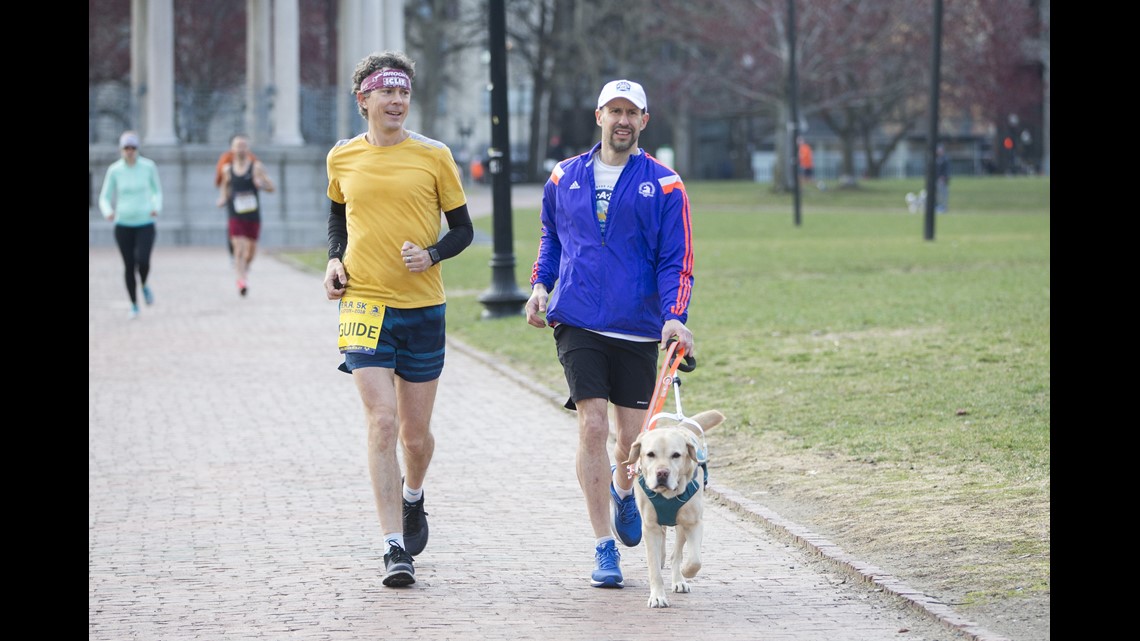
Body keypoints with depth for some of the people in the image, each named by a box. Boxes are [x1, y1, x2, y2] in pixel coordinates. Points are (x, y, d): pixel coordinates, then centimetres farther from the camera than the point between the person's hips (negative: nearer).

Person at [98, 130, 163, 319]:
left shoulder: (149, 167, -5)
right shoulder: (114, 170, -5)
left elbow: (157, 190, 10)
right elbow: (105, 197, 2)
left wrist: (157, 207, -9)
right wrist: (108, 212, -19)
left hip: (145, 223, -1)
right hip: (123, 224, 1)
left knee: (143, 261, -20)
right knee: (129, 265, 3)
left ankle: (144, 286, 14)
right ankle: (134, 305, 20)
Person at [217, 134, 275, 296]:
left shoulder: (256, 167, -3)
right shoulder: (227, 169, 3)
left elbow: (271, 187, -2)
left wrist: (261, 184, -24)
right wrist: (222, 199, 1)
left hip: (253, 216, 1)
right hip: (235, 216, -1)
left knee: (251, 250, 12)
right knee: (239, 248, -15)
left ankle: (245, 270, 41)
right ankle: (242, 280, -19)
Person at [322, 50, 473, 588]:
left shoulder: (434, 156, -1)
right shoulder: (342, 158, 4)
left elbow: (463, 229, 5)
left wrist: (431, 254, -14)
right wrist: (335, 259, 5)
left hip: (422, 306, 0)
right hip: (364, 304, 0)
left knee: (416, 432, 9)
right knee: (382, 422, -13)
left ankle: (412, 496, 43)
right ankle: (395, 548, -11)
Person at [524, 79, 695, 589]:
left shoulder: (664, 185, 0)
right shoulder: (564, 178, 7)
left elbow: (675, 260, -1)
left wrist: (675, 317, -15)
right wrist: (540, 285, 9)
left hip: (638, 328, 0)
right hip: (577, 322, 0)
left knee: (632, 436, 5)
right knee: (593, 426, -11)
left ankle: (623, 491, 42)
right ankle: (604, 548, -3)